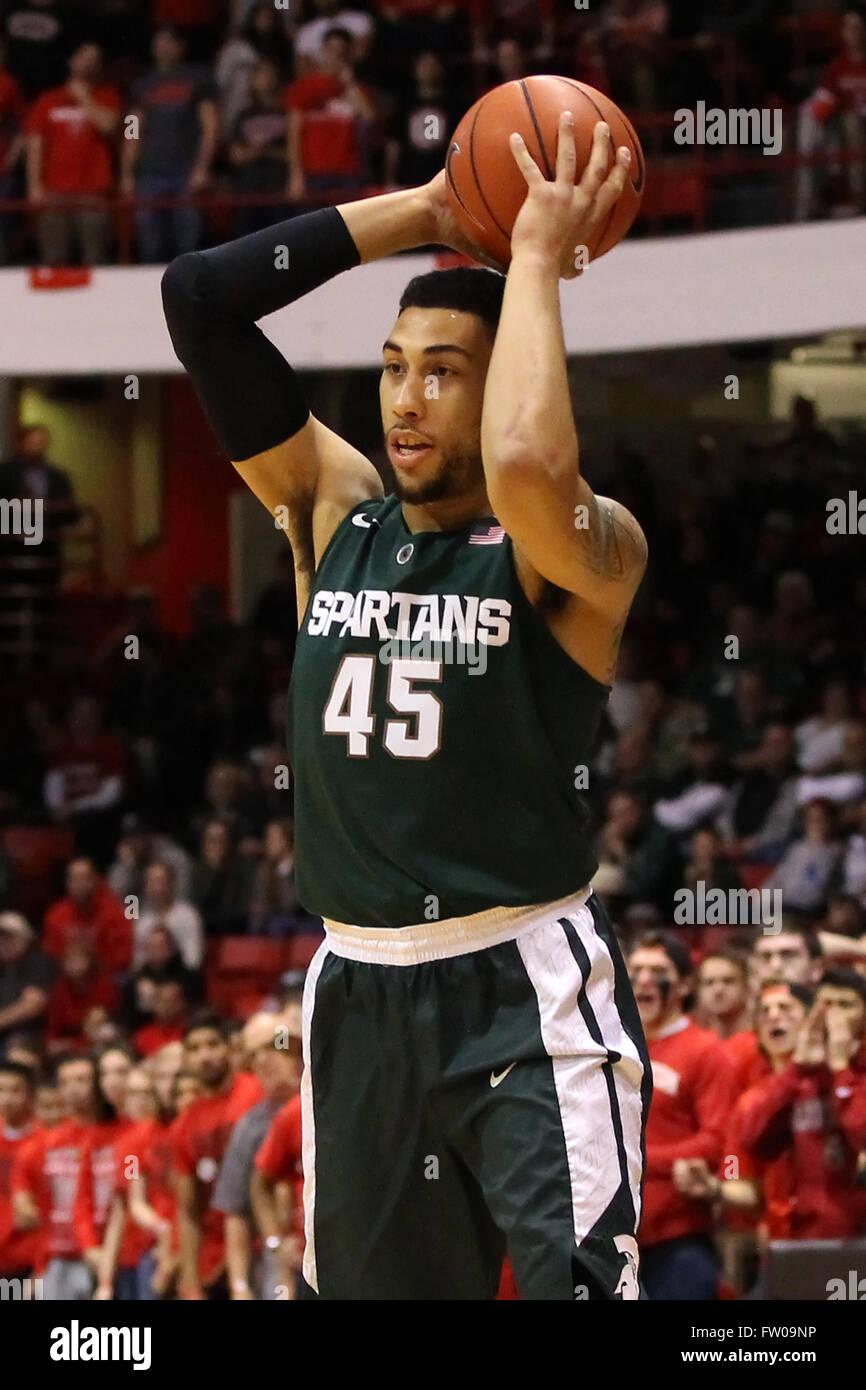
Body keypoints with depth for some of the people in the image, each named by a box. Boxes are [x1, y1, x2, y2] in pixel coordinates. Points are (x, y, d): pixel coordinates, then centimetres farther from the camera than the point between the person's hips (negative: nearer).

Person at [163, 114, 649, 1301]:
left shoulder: (587, 552, -8)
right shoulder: (334, 513, 7)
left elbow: (526, 469, -34)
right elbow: (199, 300, 1)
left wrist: (535, 255, -20)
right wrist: (421, 214, 1)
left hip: (524, 989, -6)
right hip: (361, 991, 6)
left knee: (579, 1282, -21)